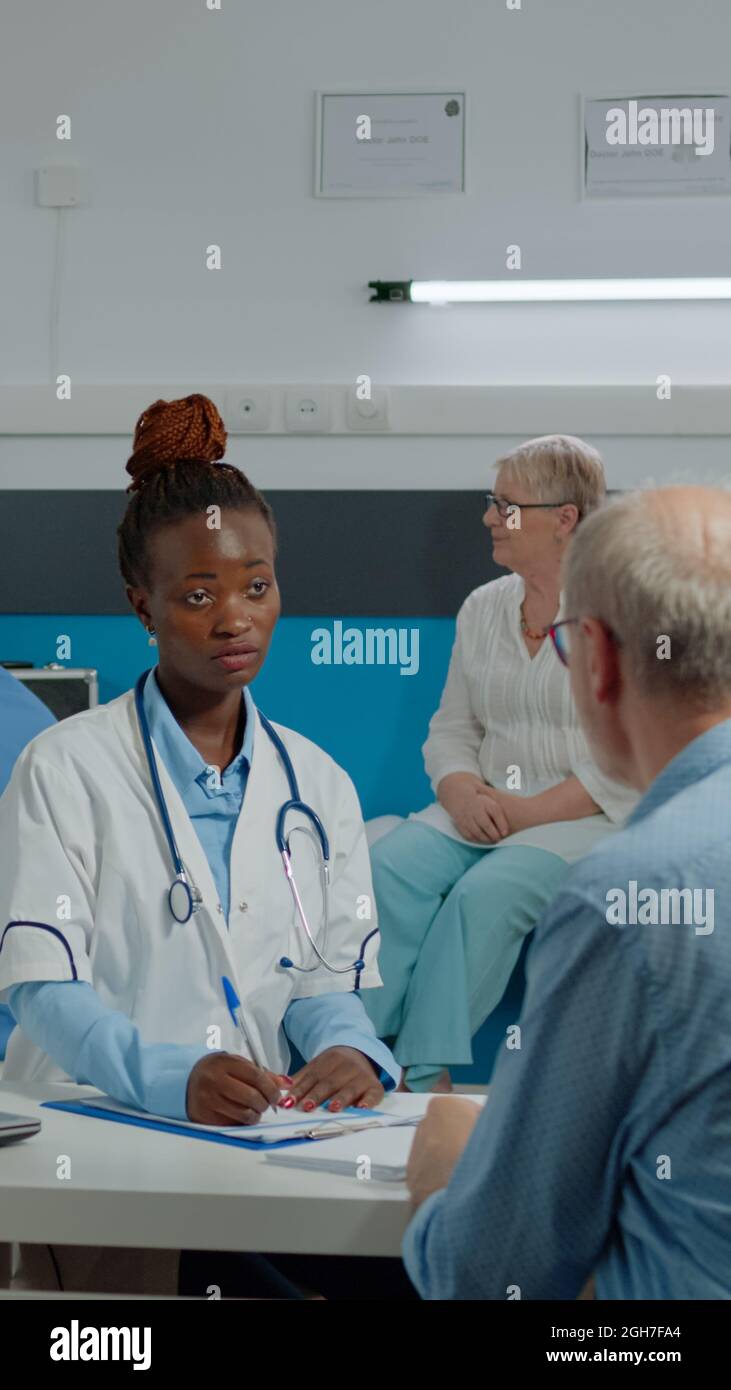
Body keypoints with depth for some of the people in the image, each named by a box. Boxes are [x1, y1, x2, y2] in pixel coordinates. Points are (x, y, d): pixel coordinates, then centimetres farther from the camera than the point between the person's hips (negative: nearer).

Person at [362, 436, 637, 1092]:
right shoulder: (483, 607, 15)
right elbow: (451, 729, 16)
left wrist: (533, 810, -17)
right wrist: (463, 793, -6)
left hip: (586, 817, -5)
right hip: (485, 810, 5)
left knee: (486, 892, -33)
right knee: (388, 869, -24)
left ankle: (425, 1075, -29)